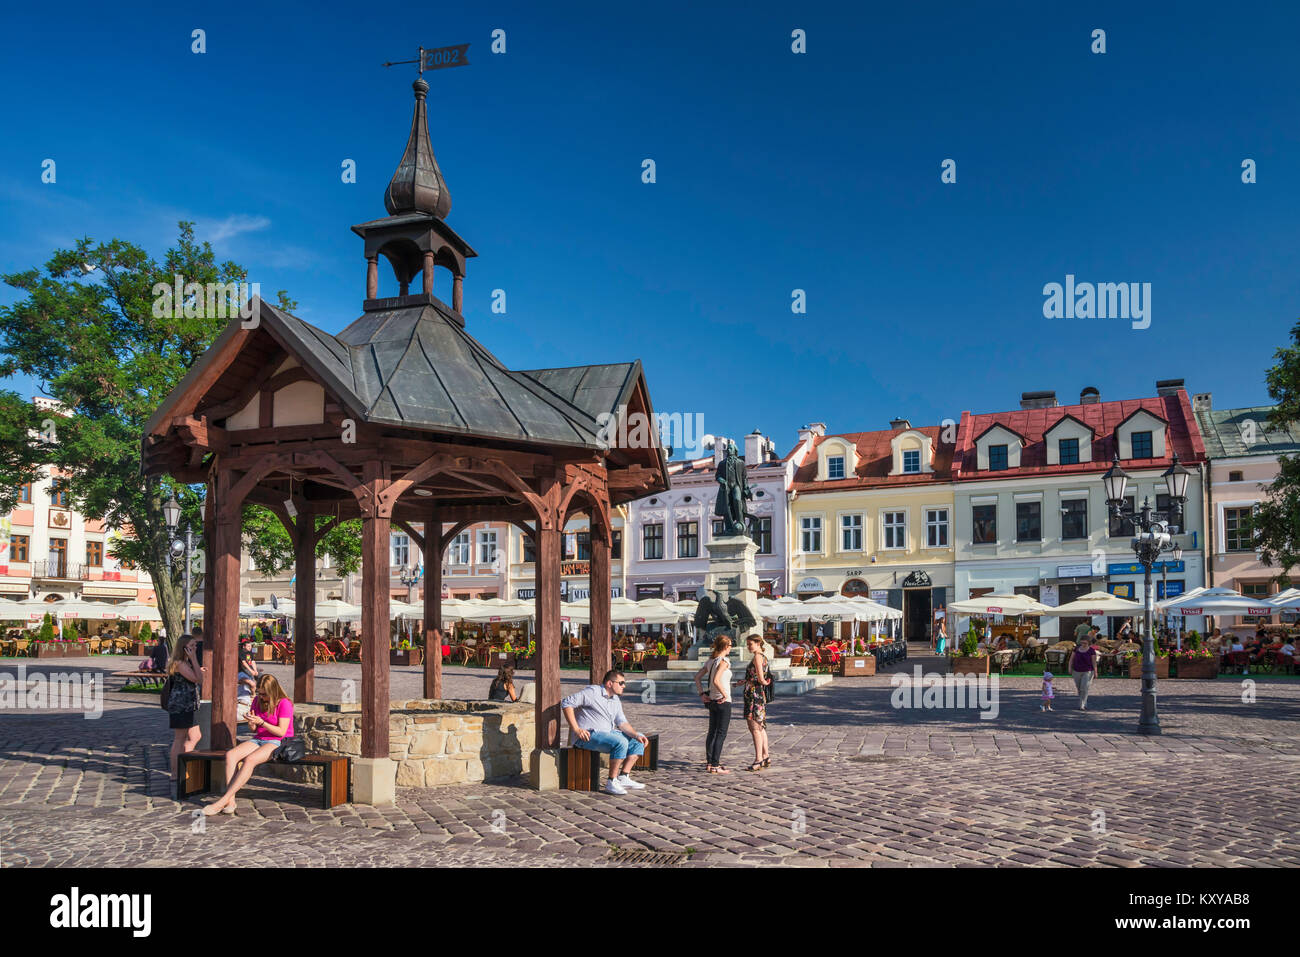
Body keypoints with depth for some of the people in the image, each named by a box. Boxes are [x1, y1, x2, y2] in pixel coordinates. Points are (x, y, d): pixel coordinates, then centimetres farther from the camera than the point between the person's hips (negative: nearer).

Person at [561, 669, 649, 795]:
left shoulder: (615, 700, 16)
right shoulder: (592, 692, -11)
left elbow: (622, 723, 10)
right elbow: (566, 703, -16)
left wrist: (636, 735, -10)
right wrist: (576, 729, -20)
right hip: (588, 735, -9)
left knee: (638, 742, 4)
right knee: (621, 742, -30)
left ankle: (623, 777, 0)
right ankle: (611, 782, -22)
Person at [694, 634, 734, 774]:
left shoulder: (711, 660, 9)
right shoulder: (724, 661, -15)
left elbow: (697, 676, 11)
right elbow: (716, 680, -28)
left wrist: (702, 694, 10)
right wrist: (725, 695, -18)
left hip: (712, 700, 8)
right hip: (723, 702, -8)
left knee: (712, 732, 14)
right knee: (721, 734, -3)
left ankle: (709, 762, 21)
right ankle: (715, 765, -2)